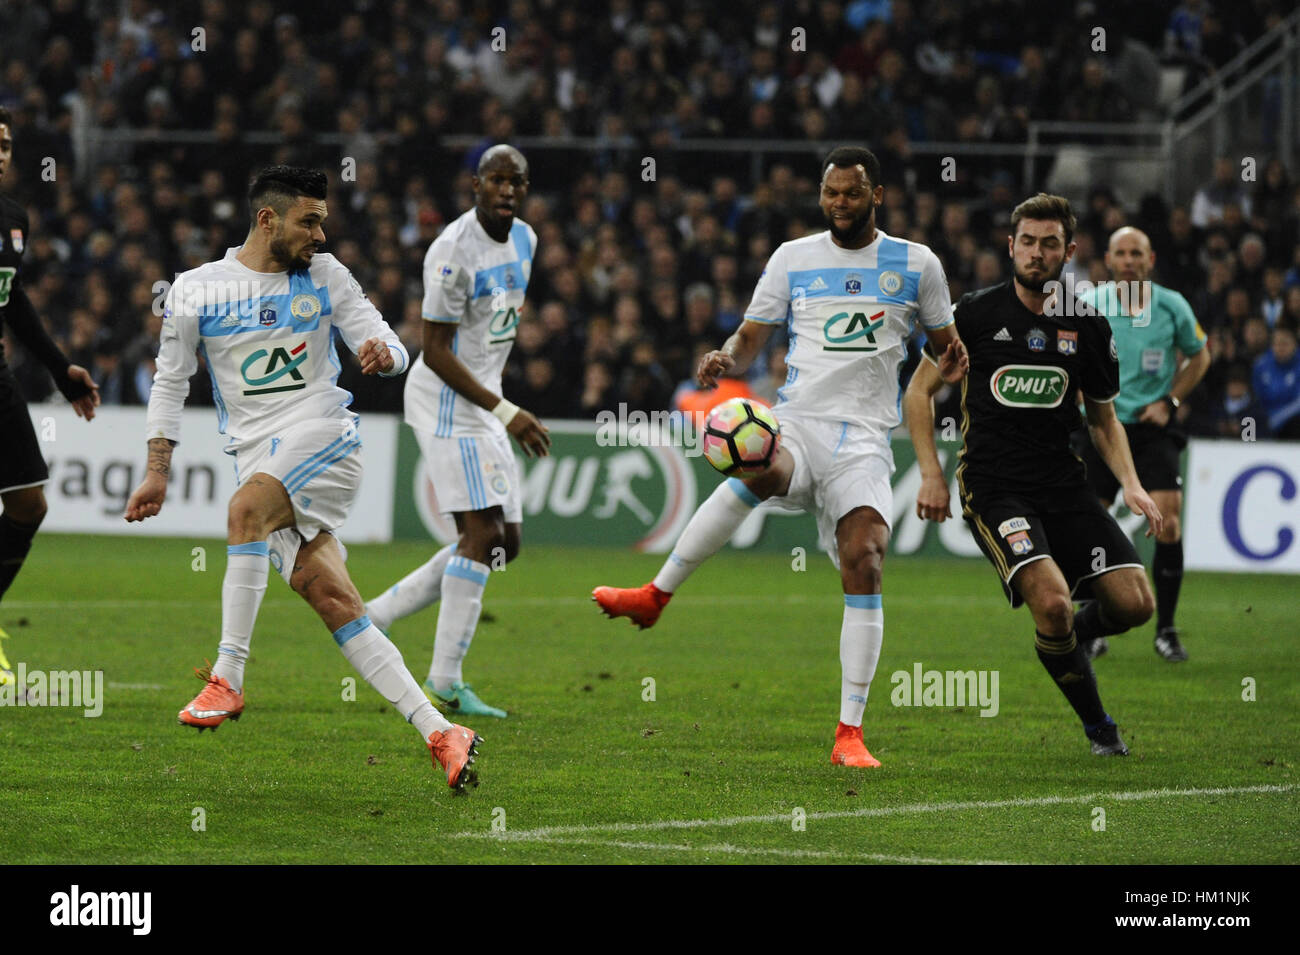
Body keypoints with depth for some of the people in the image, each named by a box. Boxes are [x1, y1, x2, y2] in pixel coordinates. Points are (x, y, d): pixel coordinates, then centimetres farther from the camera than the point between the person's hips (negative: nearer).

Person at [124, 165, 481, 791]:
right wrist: (157, 472, 10)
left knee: (246, 510, -32)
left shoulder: (325, 276, 8)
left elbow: (390, 347, 8)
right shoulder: (196, 291, 7)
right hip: (257, 455, 2)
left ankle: (227, 679, -26)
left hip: (322, 436, -2)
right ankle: (438, 733, -11)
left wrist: (383, 352, -17)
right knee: (334, 603, -10)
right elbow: (170, 381, 15)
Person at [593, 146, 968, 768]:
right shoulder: (794, 258, 12)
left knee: (865, 563, -18)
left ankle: (850, 733, -14)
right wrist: (726, 360, -9)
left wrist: (951, 363, -5)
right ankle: (655, 595, -27)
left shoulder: (916, 264, 10)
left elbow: (944, 347, 20)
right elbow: (750, 340, 14)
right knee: (759, 470, -36)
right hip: (795, 421, 0)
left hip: (864, 438, 0)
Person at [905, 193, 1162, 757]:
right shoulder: (975, 313, -3)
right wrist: (931, 474, -4)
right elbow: (919, 391, 6)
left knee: (1134, 604, -10)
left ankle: (1065, 639, 25)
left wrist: (1131, 485, 1)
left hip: (1063, 482, 4)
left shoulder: (1088, 327, 6)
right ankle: (1098, 726, -4)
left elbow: (1103, 419, 17)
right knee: (1052, 601, -25)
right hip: (993, 487, -4)